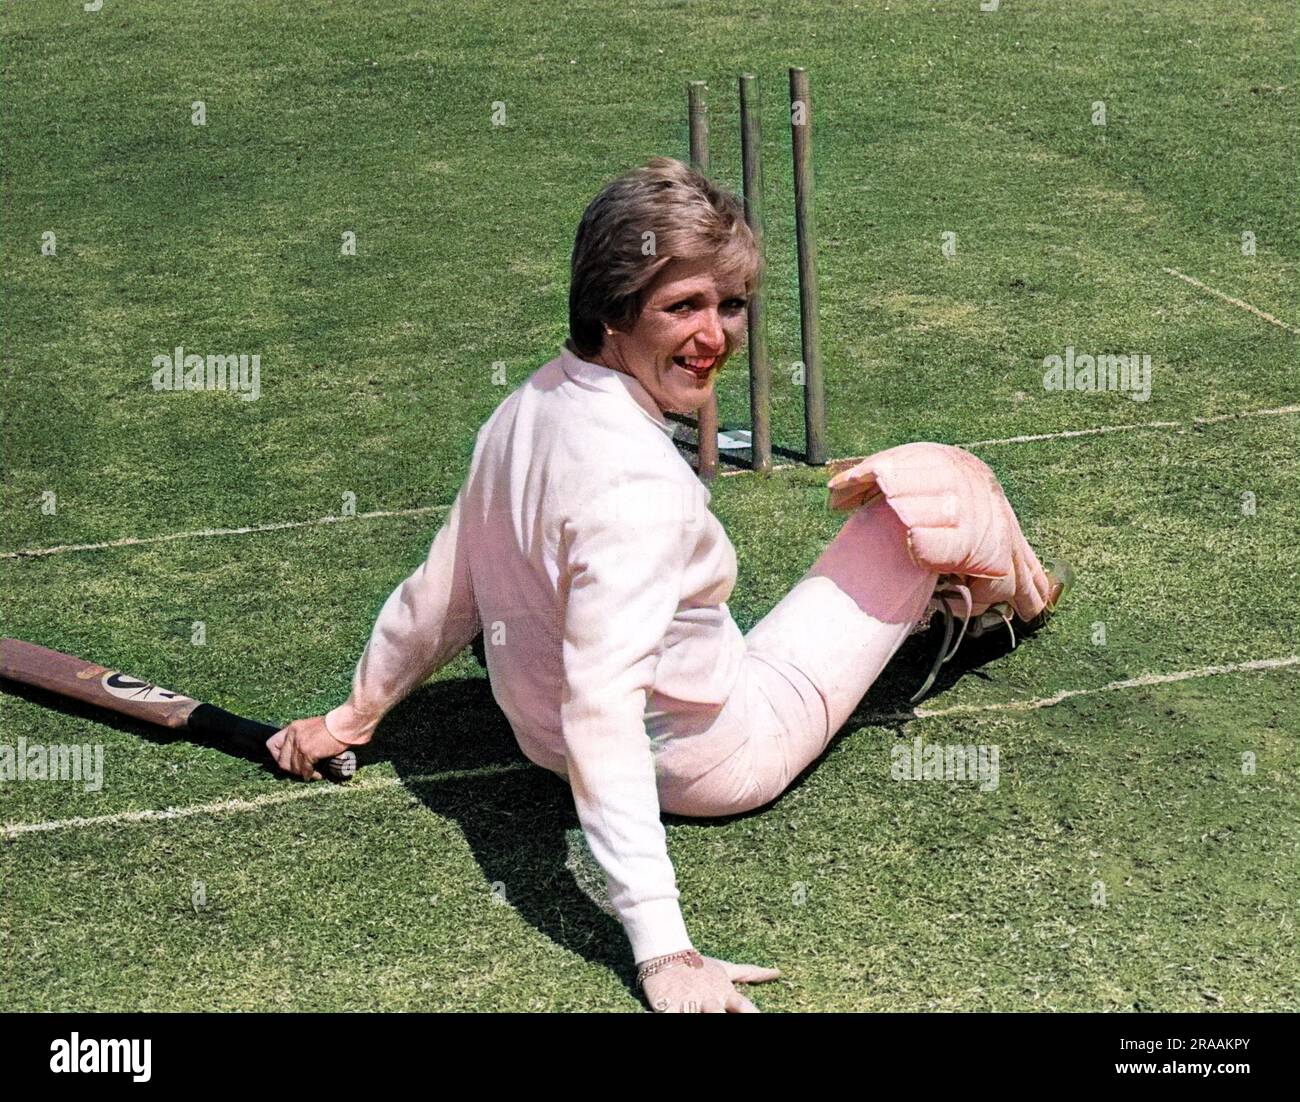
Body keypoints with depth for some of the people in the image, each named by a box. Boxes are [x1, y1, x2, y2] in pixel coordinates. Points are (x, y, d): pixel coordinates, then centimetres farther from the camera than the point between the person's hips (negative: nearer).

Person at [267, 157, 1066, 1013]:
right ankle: (1011, 594, 40)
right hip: (710, 762, -8)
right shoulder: (638, 484, -36)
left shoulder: (531, 403, -10)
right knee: (935, 486, 4)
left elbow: (443, 590, 0)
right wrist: (662, 952, -44)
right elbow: (601, 716, -42)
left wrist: (350, 720, 14)